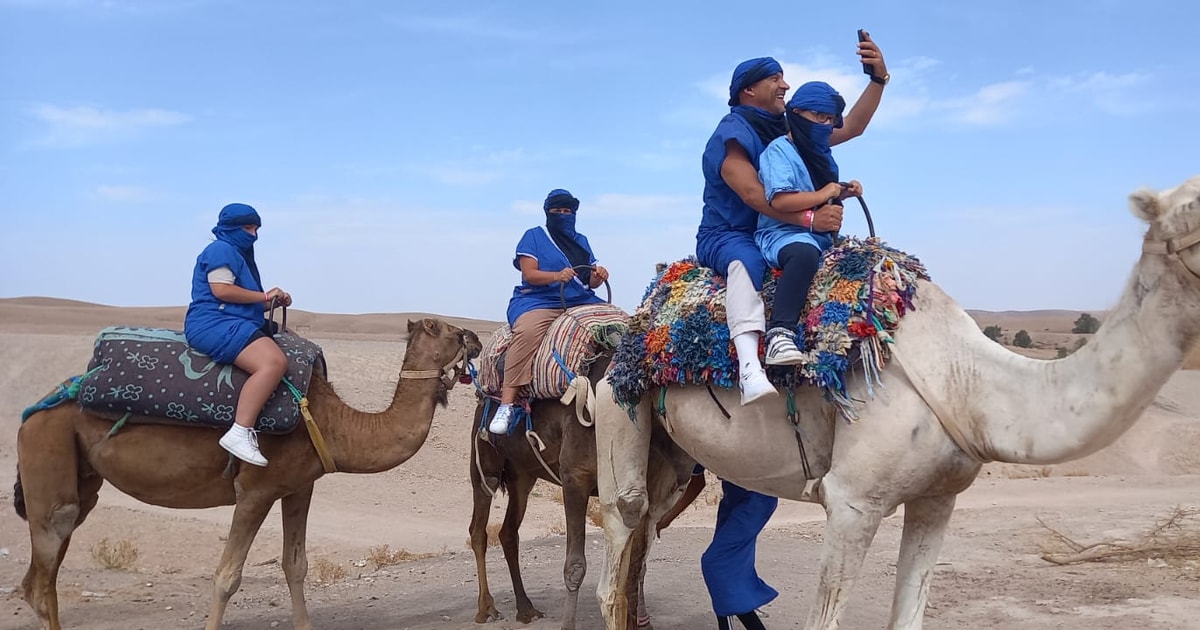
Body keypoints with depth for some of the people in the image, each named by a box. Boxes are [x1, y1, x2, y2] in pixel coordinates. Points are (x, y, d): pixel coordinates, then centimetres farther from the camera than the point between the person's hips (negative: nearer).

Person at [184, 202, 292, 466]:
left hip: (234, 324, 11)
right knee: (274, 362, -33)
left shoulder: (238, 254, 27)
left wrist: (275, 302, 13)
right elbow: (222, 290, -18)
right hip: (214, 323, -11)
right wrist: (264, 296, -7)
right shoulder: (221, 250, -4)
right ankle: (240, 433, -39)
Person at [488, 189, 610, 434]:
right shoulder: (533, 237, 9)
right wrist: (557, 276, -22)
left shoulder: (581, 241, 23)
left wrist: (598, 276, -4)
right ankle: (506, 404, -39)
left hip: (581, 302, 5)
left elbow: (589, 281, 20)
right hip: (539, 301, -5)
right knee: (527, 332, -37)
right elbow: (529, 274, -5)